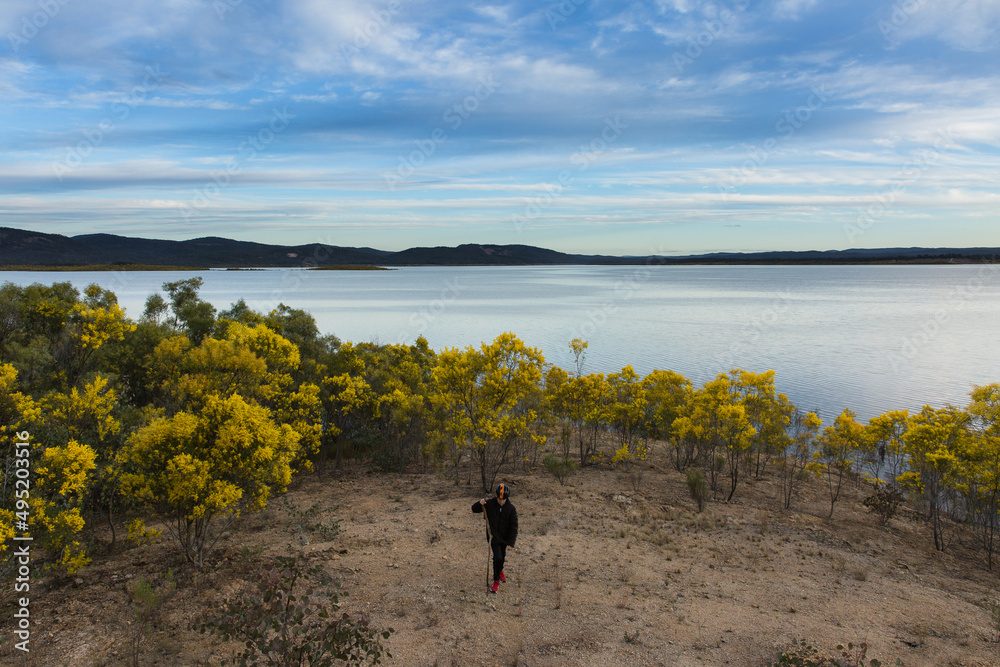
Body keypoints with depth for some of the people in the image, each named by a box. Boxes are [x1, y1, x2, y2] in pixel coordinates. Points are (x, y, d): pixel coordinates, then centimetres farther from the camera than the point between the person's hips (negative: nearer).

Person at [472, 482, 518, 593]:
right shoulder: (490, 504, -13)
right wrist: (480, 503, -23)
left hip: (505, 537, 2)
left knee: (502, 556, 20)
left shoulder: (511, 508, -14)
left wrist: (511, 542, -15)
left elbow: (514, 526, -10)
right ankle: (496, 581, 5)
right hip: (493, 537, -2)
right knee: (497, 557, -13)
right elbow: (474, 509, -1)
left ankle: (500, 572, 52)